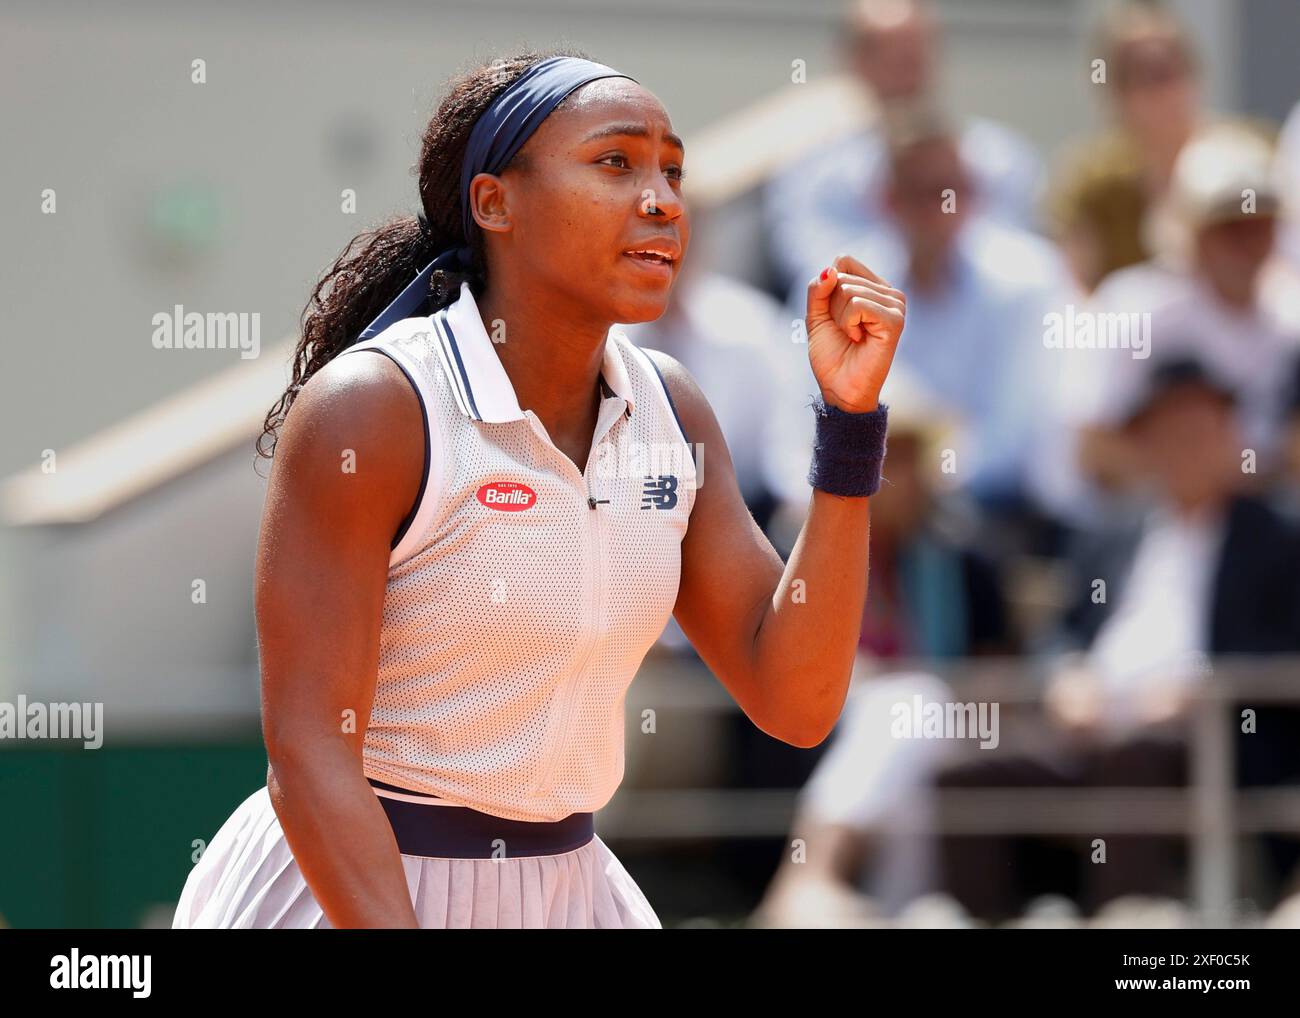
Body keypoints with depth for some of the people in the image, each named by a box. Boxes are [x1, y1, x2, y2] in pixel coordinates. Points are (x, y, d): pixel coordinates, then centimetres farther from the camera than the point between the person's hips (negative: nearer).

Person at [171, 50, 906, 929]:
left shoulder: (666, 412, 2)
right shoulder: (363, 410, -17)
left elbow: (795, 702, -2)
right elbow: (309, 756, -20)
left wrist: (851, 415, -9)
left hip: (559, 892, 6)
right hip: (345, 897, -6)